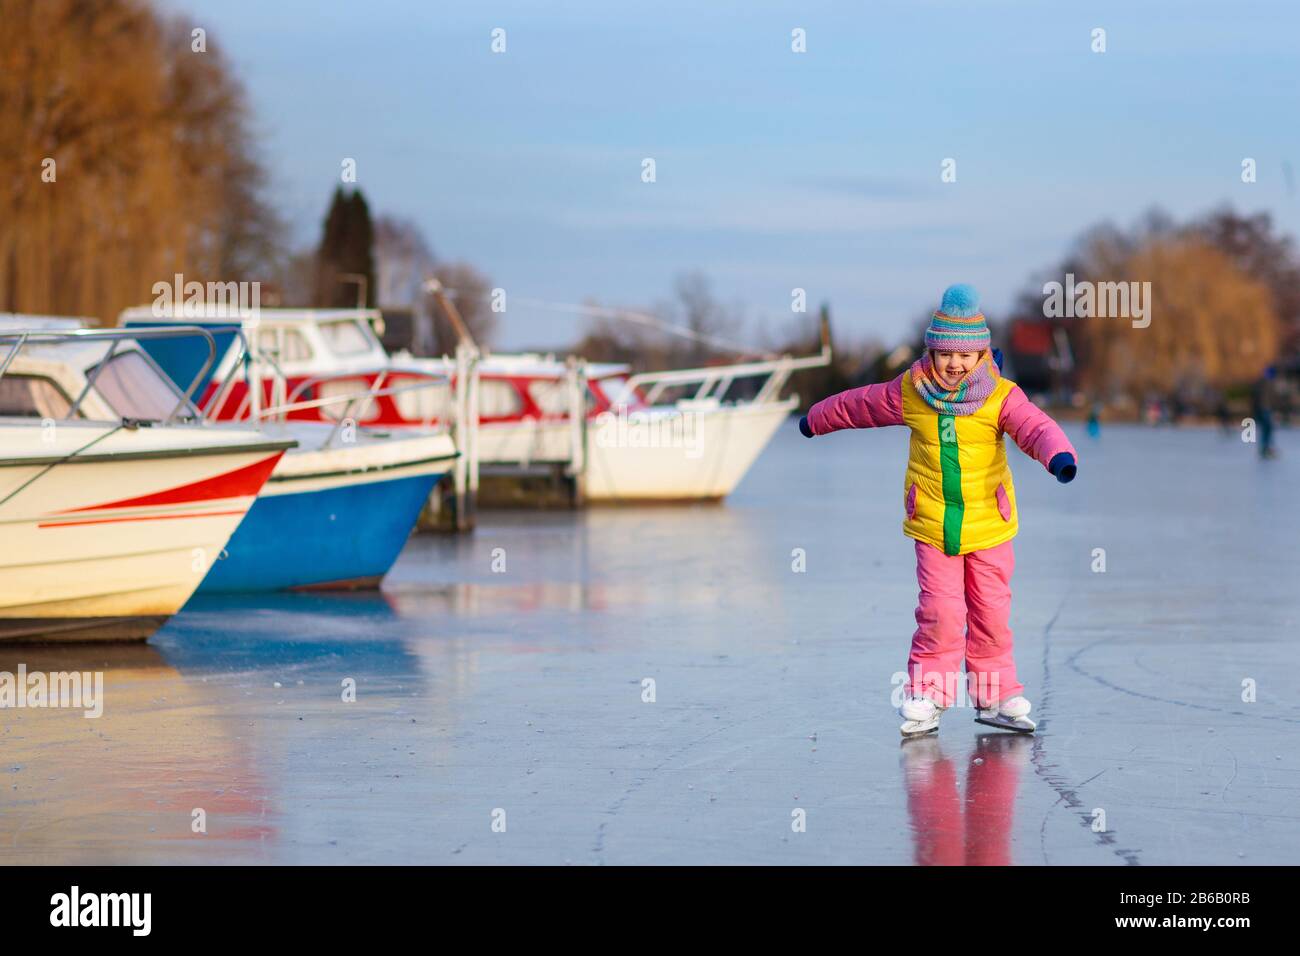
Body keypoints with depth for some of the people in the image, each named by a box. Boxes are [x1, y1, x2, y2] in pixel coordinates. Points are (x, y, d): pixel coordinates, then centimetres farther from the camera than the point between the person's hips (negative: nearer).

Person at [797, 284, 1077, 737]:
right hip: (933, 526, 0)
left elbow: (1036, 427, -25)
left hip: (989, 527, 0)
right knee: (939, 613, -8)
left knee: (991, 614, 5)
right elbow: (859, 404, 15)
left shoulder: (1000, 397, -9)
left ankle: (995, 696, 18)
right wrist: (816, 419, 32)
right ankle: (927, 698, 3)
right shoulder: (909, 393, -2)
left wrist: (1060, 456, -47)